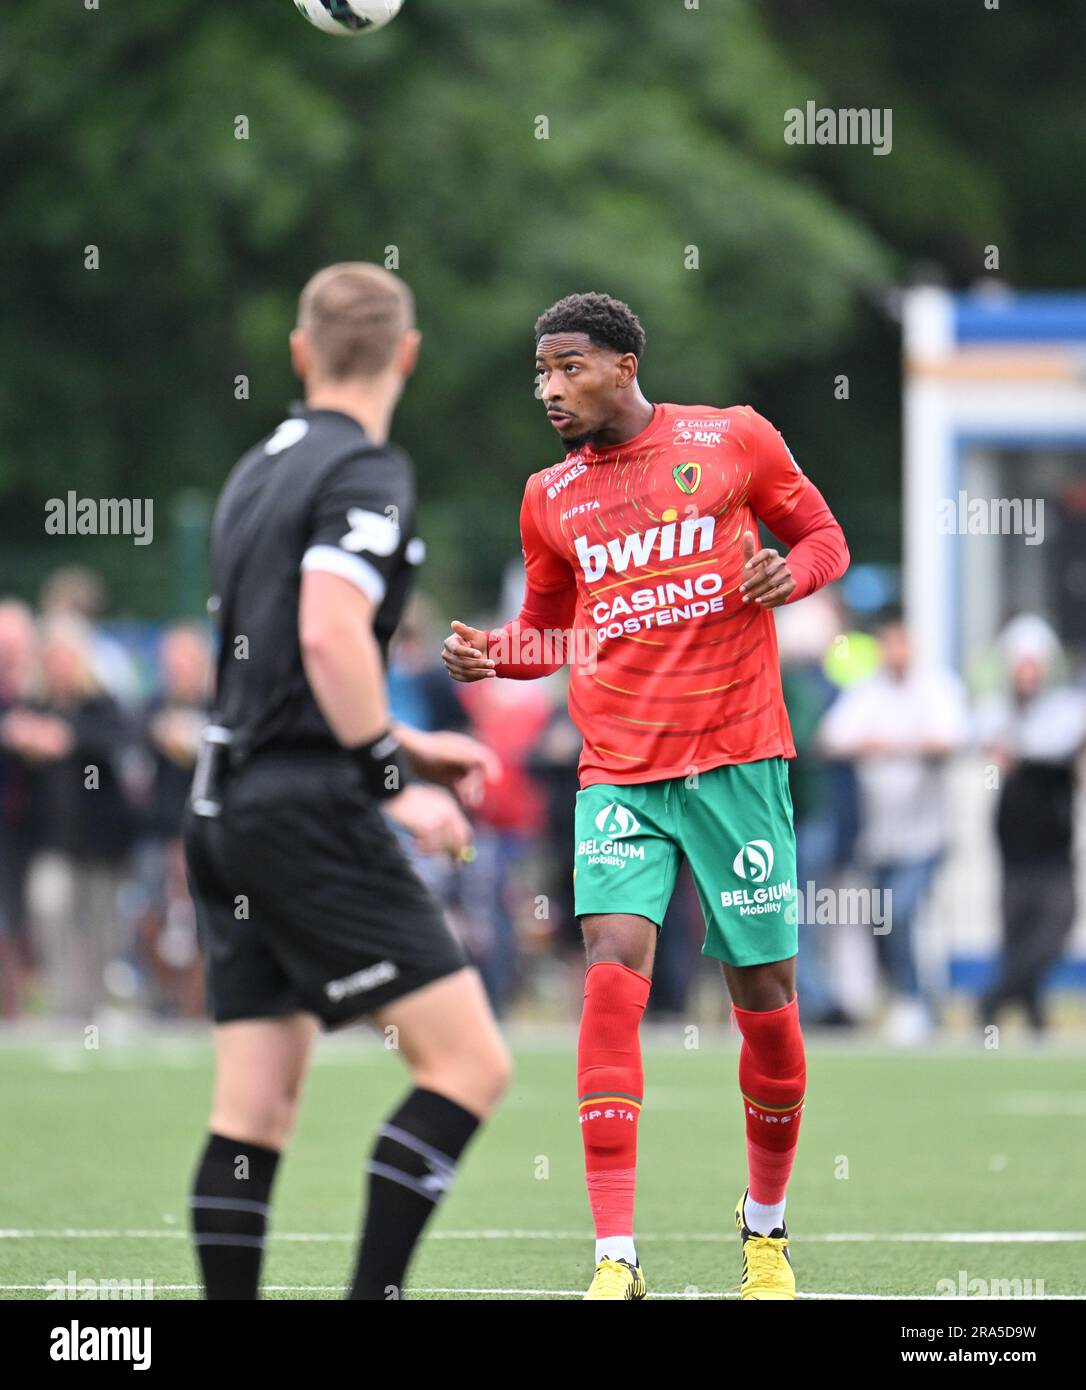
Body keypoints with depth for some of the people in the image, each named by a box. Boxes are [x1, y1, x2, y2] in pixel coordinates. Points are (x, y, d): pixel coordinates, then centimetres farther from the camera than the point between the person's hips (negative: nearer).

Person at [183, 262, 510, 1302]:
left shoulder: (257, 470, 18)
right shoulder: (366, 473, -8)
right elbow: (331, 635, -23)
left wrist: (400, 743, 28)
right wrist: (395, 782, -17)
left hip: (225, 811, 9)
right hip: (310, 812, -9)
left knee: (253, 1104, 6)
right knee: (468, 1061, -7)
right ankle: (373, 1293, -15)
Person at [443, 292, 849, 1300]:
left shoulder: (733, 440, 1)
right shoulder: (551, 497, 10)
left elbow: (823, 537, 11)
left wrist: (792, 572, -12)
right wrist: (490, 654, 1)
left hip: (736, 760, -1)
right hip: (618, 772, 2)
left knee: (765, 995, 3)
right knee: (612, 973, -17)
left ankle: (766, 1224, 28)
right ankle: (615, 1261, -18)